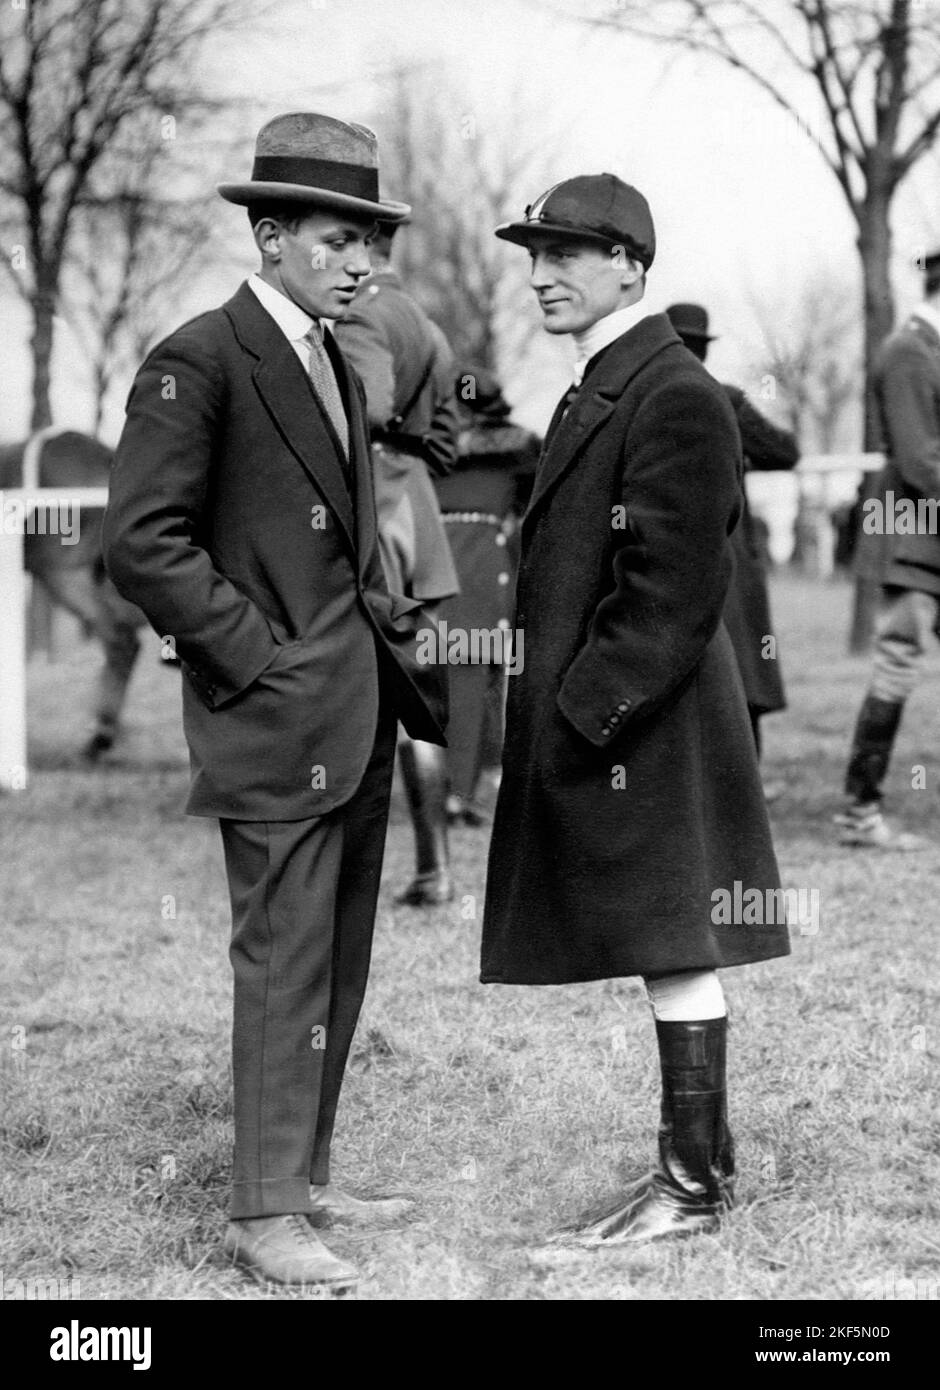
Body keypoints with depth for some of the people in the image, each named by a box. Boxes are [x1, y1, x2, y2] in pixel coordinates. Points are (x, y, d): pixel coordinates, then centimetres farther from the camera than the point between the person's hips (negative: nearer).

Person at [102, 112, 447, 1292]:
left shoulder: (334, 367, 17)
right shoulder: (199, 362, -11)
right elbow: (142, 541, -16)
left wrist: (392, 632, 12)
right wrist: (257, 653, -16)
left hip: (357, 719, 9)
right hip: (275, 717, -9)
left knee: (339, 966, 14)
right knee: (284, 964, -4)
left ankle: (306, 1181, 25)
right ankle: (261, 1214, 5)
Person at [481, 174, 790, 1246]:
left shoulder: (675, 398, -15)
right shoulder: (600, 392, 17)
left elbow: (675, 589, -20)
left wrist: (590, 709, -19)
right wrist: (557, 707, 14)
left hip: (643, 725, -10)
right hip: (597, 715, 10)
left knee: (674, 948, -3)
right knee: (668, 950, 14)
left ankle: (693, 1185, 6)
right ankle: (699, 1156, 23)